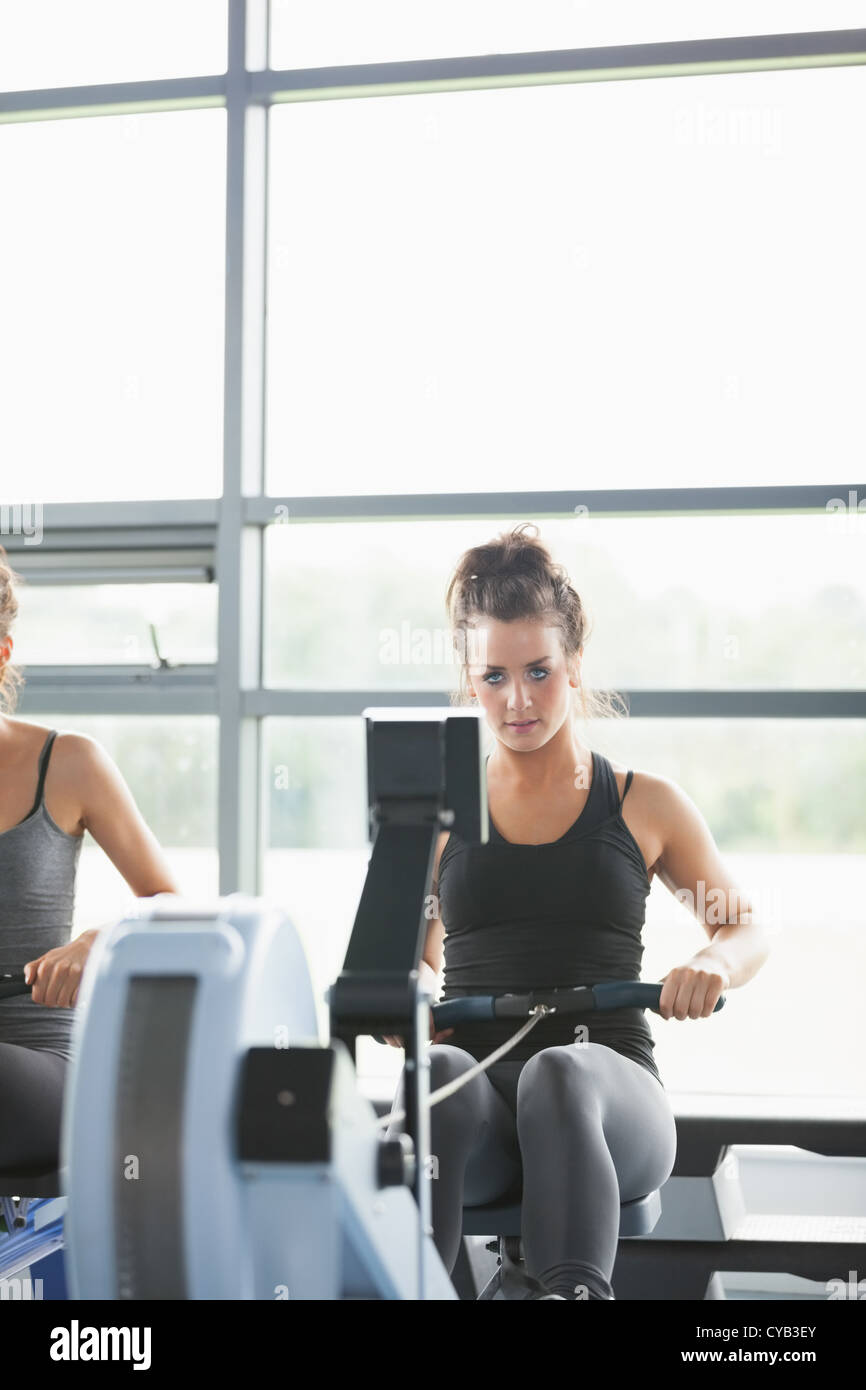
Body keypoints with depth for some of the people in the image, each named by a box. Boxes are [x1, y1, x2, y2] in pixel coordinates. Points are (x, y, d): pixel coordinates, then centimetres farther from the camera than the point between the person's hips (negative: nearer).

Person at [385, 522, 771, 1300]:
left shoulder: (644, 805, 14)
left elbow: (749, 932, 21)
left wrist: (714, 964, -5)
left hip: (609, 1091, -1)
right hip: (479, 1118, 1)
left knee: (560, 1073, -38)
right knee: (440, 1074, -36)